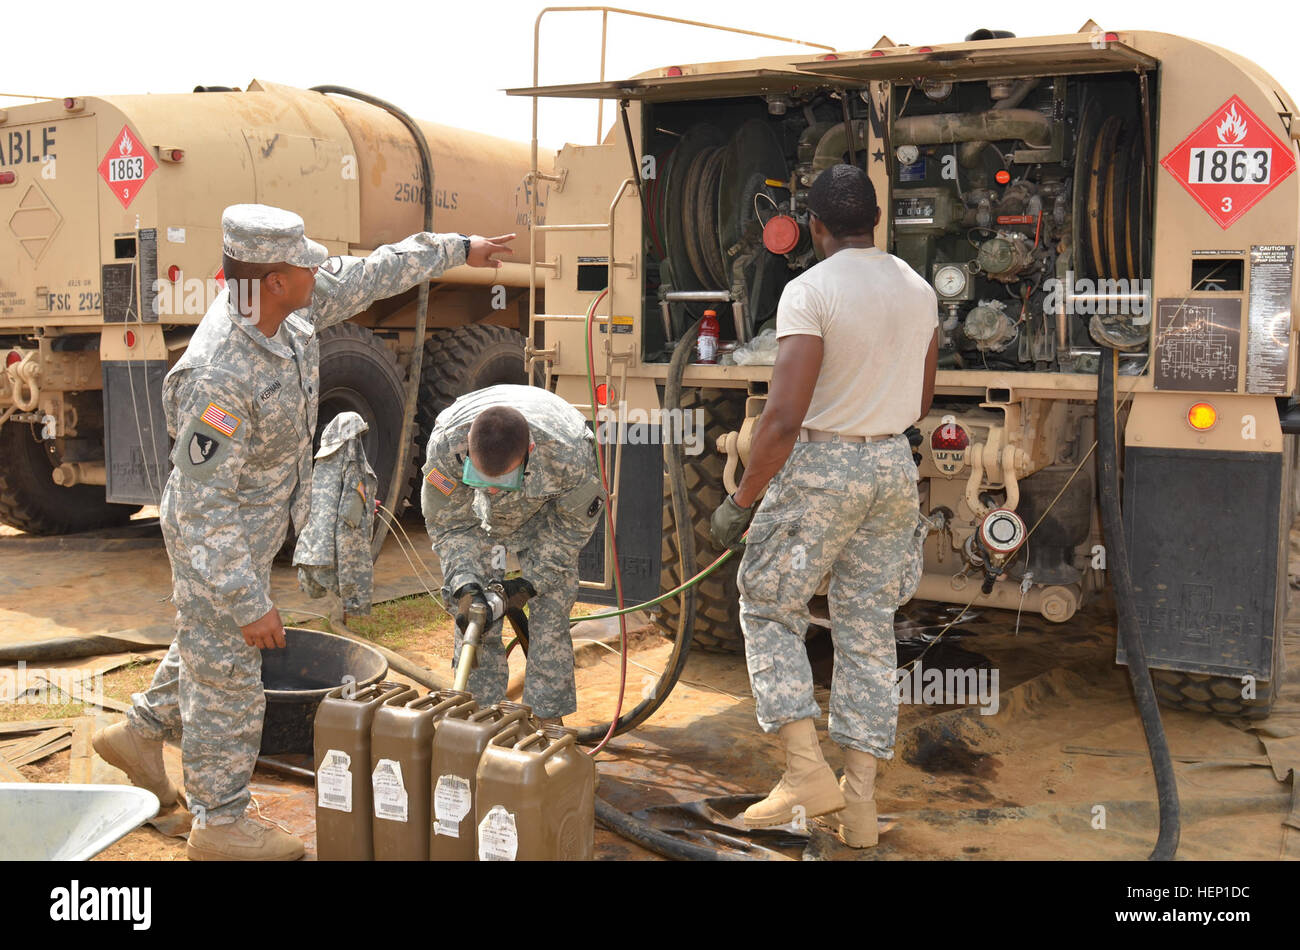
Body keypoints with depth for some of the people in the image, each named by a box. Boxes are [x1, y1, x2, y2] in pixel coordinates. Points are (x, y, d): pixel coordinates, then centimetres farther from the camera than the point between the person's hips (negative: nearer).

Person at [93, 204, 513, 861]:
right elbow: (203, 506, -33)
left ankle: (138, 733, 49)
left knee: (209, 647, 28)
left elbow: (369, 275, 5)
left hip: (253, 524, 9)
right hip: (215, 541, -9)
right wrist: (249, 603, -31)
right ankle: (219, 825, 23)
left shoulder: (284, 307, -10)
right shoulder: (219, 375, -36)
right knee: (227, 680, 6)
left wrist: (459, 248, 13)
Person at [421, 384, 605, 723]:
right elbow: (447, 524, -21)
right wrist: (463, 584, -34)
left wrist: (532, 579, -23)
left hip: (547, 510, -1)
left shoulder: (570, 456, -43)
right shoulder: (447, 444, -40)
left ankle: (548, 716, 3)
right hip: (477, 513, 1)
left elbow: (576, 521, -20)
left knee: (550, 604, -10)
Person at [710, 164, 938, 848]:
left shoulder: (809, 290, -14)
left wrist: (741, 500, -12)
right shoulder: (919, 291, 7)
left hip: (821, 464, -6)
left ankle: (807, 769, 1)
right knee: (869, 630, 11)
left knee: (768, 609, 11)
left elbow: (783, 417, -21)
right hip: (895, 465, 6)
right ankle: (859, 803, 14)